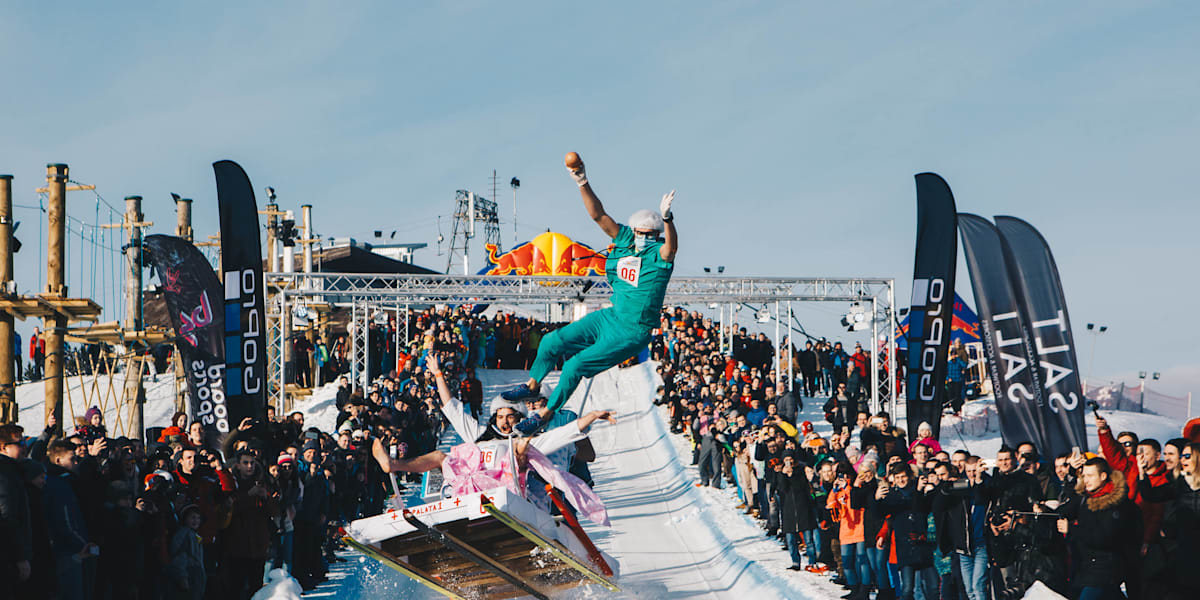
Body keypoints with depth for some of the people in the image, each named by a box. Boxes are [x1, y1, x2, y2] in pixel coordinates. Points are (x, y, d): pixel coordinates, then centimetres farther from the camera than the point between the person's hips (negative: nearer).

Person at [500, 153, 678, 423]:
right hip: (611, 317, 7)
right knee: (552, 342, 5)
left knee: (577, 365, -13)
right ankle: (532, 386, 31)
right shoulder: (625, 239, 0)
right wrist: (583, 183, -18)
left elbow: (671, 246, -41)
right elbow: (598, 215, -5)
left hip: (633, 332, -7)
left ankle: (547, 414, 6)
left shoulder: (659, 254, -17)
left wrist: (666, 218, -59)